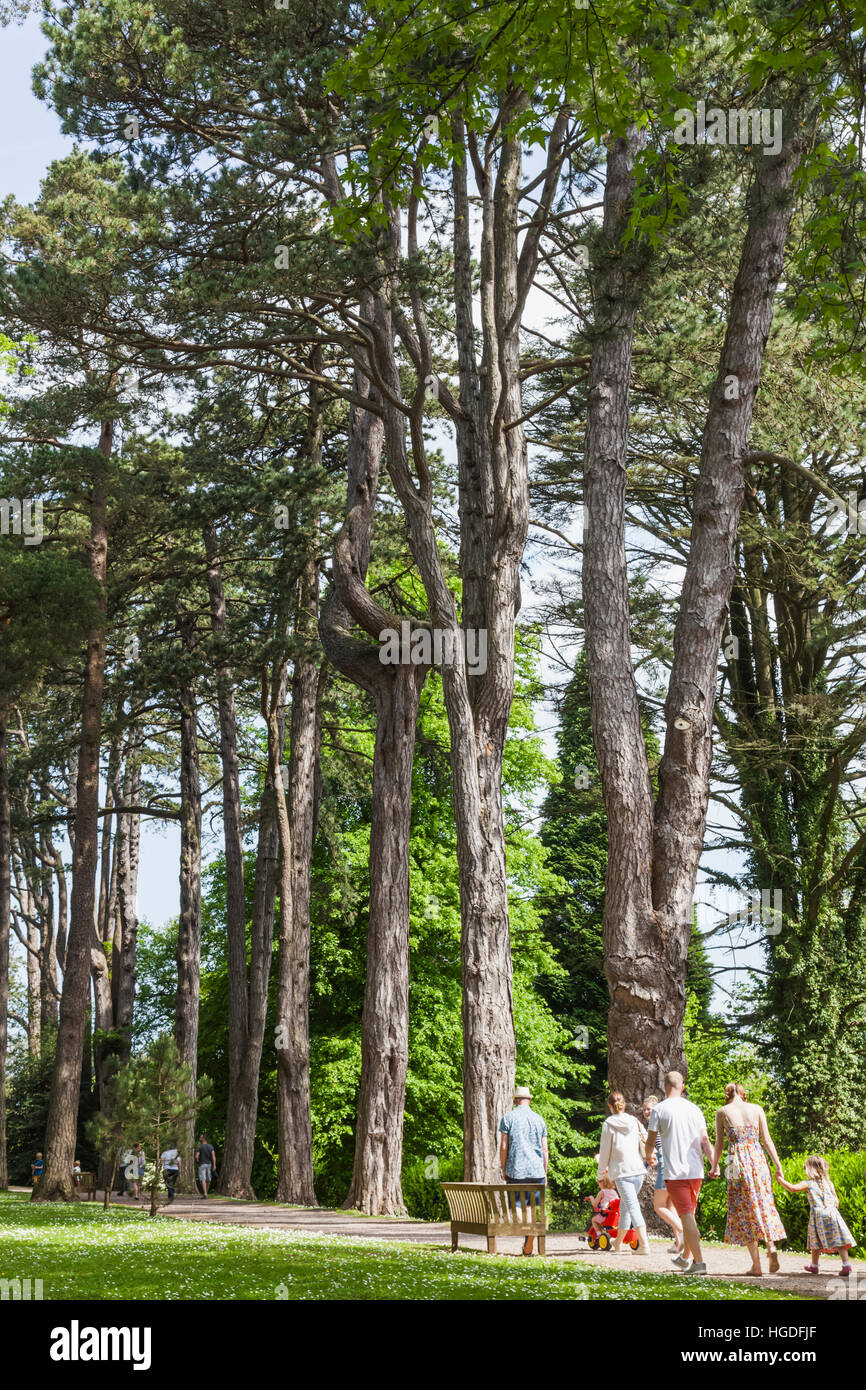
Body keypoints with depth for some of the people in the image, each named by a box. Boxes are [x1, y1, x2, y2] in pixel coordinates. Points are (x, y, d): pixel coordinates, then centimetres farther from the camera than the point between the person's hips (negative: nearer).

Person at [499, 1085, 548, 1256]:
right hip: (536, 1171, 2)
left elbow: (503, 1146, -3)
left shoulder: (508, 1118, 0)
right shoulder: (539, 1119, 8)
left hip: (515, 1171, -2)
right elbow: (545, 1149, 9)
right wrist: (545, 1173, 15)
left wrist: (503, 1169, 6)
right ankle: (529, 1246, 5)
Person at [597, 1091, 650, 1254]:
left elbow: (605, 1153, -1)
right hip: (638, 1170, 5)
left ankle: (644, 1244, -20)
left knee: (632, 1206, -8)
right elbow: (647, 1141, 9)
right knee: (624, 1206, 16)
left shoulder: (608, 1124, -4)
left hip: (621, 1172, -5)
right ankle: (618, 1244, 24)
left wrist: (600, 1176, 8)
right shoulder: (634, 1121, 8)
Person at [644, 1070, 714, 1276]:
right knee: (690, 1214, 18)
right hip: (696, 1171, 5)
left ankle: (698, 1262, -13)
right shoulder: (694, 1109, 9)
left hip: (675, 1172, -5)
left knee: (686, 1216, -6)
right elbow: (705, 1140, 5)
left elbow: (650, 1141, 4)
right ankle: (685, 1257, 29)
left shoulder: (659, 1110, -3)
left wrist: (648, 1157, 23)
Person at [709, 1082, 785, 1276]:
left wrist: (715, 1167, 19)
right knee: (764, 1205, 14)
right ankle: (771, 1246, -11)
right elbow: (767, 1140, 4)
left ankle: (756, 1266, 1)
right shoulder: (757, 1110, 7)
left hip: (737, 1161, -2)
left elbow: (719, 1143, 7)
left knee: (744, 1211, 3)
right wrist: (778, 1165, 8)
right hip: (757, 1159, 2)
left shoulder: (722, 1112, 4)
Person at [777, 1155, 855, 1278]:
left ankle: (814, 1265, 21)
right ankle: (846, 1264, -11)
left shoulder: (809, 1184, 0)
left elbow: (792, 1188, -5)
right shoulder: (829, 1183, 12)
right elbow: (836, 1201, 14)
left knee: (817, 1241, 10)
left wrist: (781, 1180, 7)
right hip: (832, 1214, 3)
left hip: (818, 1214, -3)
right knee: (839, 1240, -1)